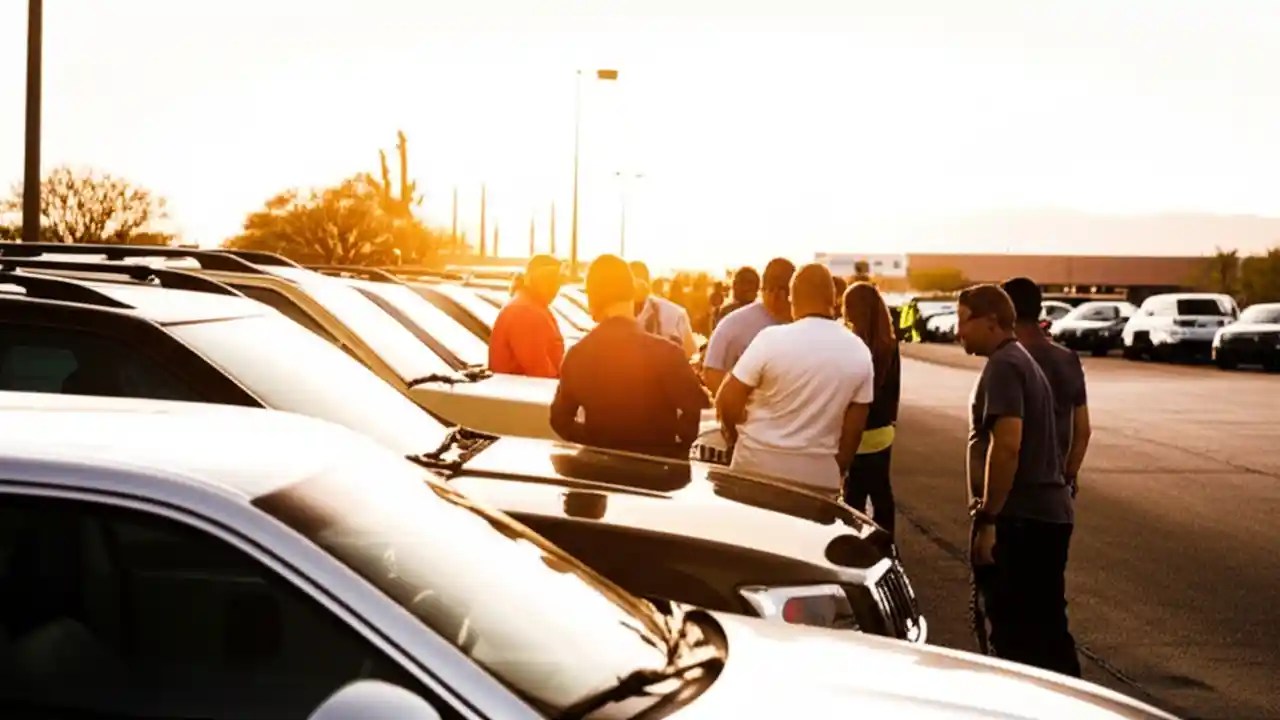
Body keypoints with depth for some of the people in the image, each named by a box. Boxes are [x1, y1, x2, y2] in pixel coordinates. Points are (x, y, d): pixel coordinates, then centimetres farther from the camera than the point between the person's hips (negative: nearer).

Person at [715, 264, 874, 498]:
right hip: (820, 474, 3)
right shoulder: (859, 351, -1)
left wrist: (736, 435, 11)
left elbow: (728, 401, -9)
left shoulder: (772, 339, -13)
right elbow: (854, 425, 5)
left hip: (759, 466, -3)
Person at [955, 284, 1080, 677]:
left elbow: (1007, 445, -23)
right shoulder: (1023, 360, 18)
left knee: (1009, 631, -5)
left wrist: (987, 518, -21)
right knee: (1047, 626, 16)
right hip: (1049, 512, 10)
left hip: (1019, 517, -10)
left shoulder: (1002, 366, -13)